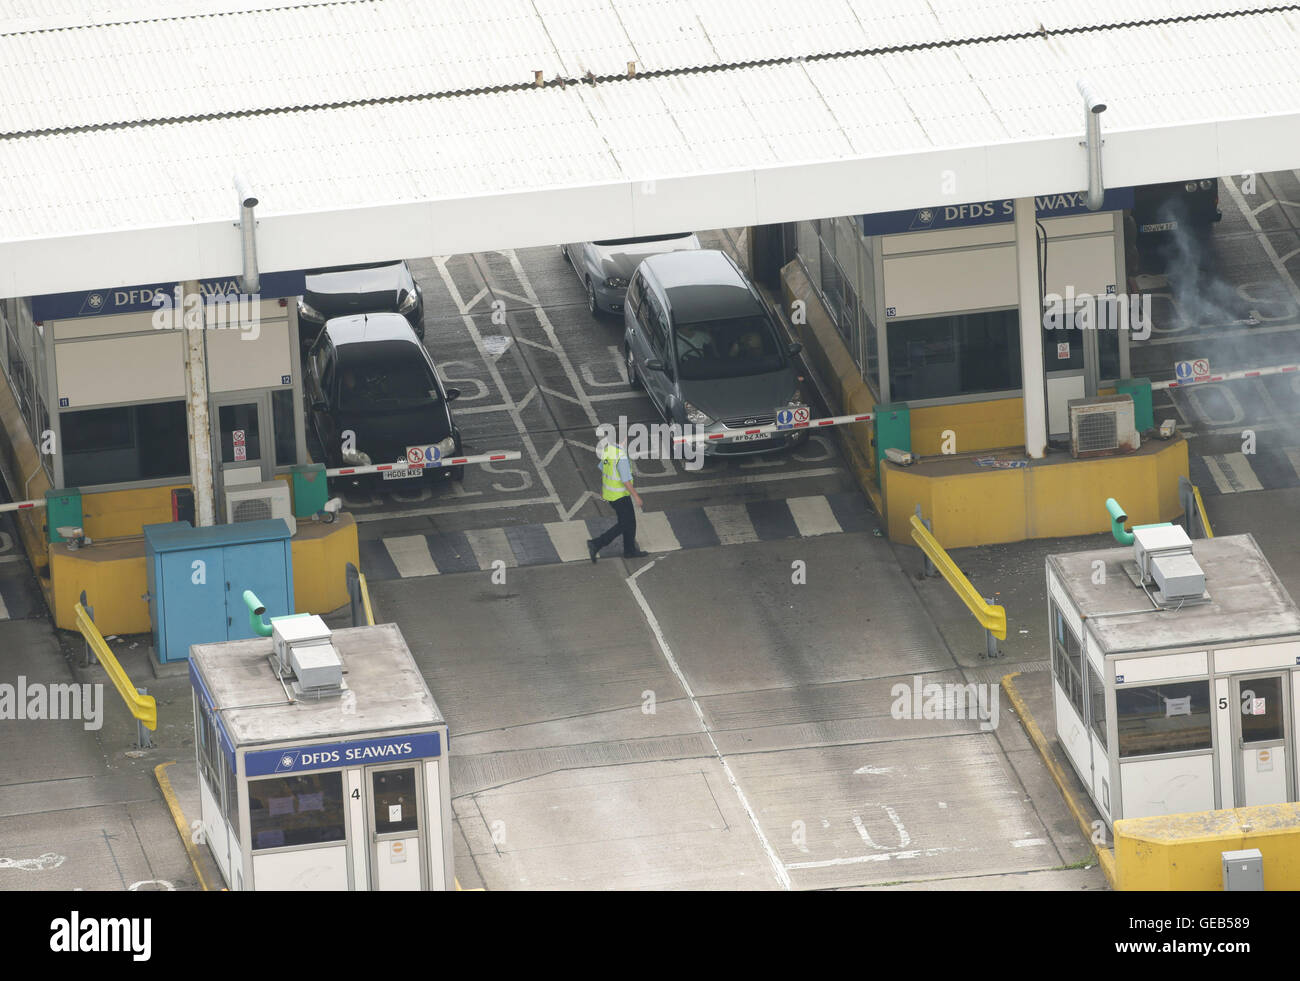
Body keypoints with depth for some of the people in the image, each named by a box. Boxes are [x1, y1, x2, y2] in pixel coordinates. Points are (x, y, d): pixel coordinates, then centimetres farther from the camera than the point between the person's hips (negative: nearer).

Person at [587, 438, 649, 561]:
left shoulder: (607, 448, -3)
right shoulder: (621, 456, -31)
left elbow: (602, 469, 11)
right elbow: (626, 481, -27)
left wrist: (602, 488, 24)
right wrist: (637, 497, -17)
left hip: (608, 490, 8)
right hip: (620, 495, -8)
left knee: (630, 520, 21)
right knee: (625, 525, 6)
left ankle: (630, 550, 31)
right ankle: (596, 544, 1)